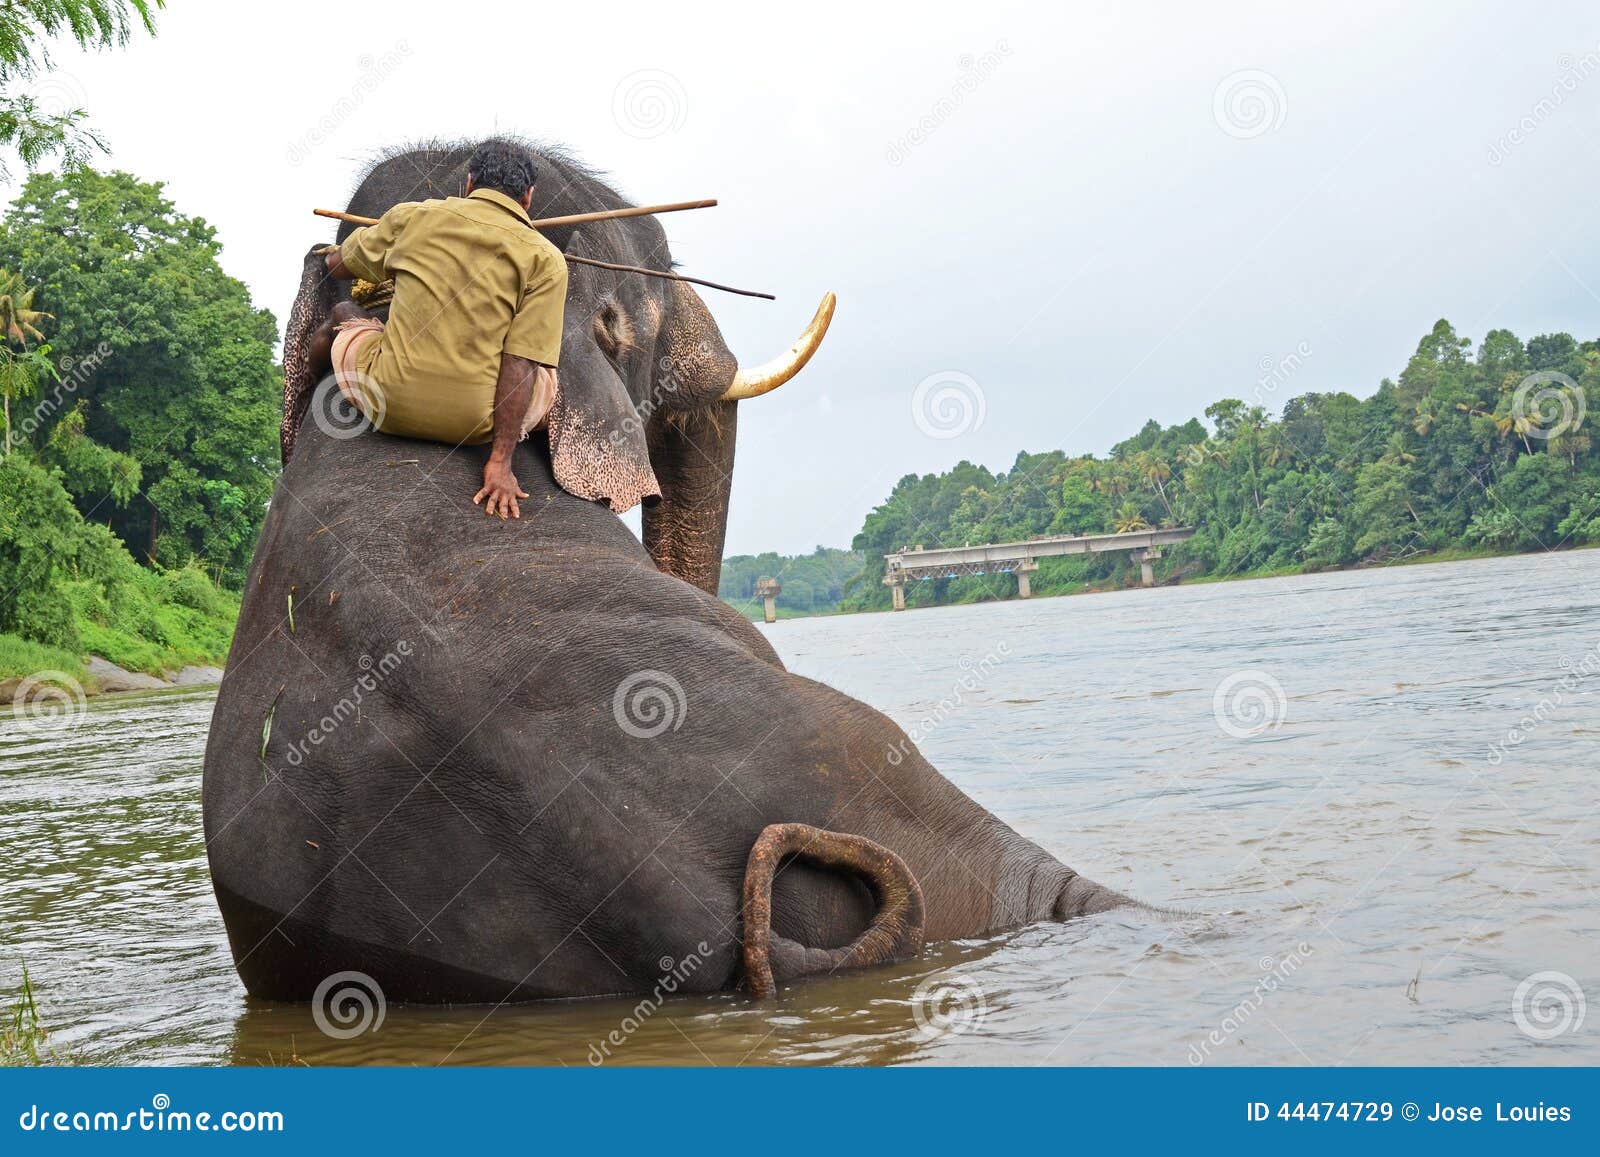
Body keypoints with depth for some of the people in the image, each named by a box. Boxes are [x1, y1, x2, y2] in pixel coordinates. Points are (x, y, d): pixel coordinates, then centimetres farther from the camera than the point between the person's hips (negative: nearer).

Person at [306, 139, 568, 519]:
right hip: (476, 423, -1)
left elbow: (336, 264, 22)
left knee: (343, 315, 31)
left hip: (390, 407, 2)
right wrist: (500, 462, -11)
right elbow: (520, 364, -11)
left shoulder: (412, 216, 4)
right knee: (547, 376, 30)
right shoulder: (546, 260, -3)